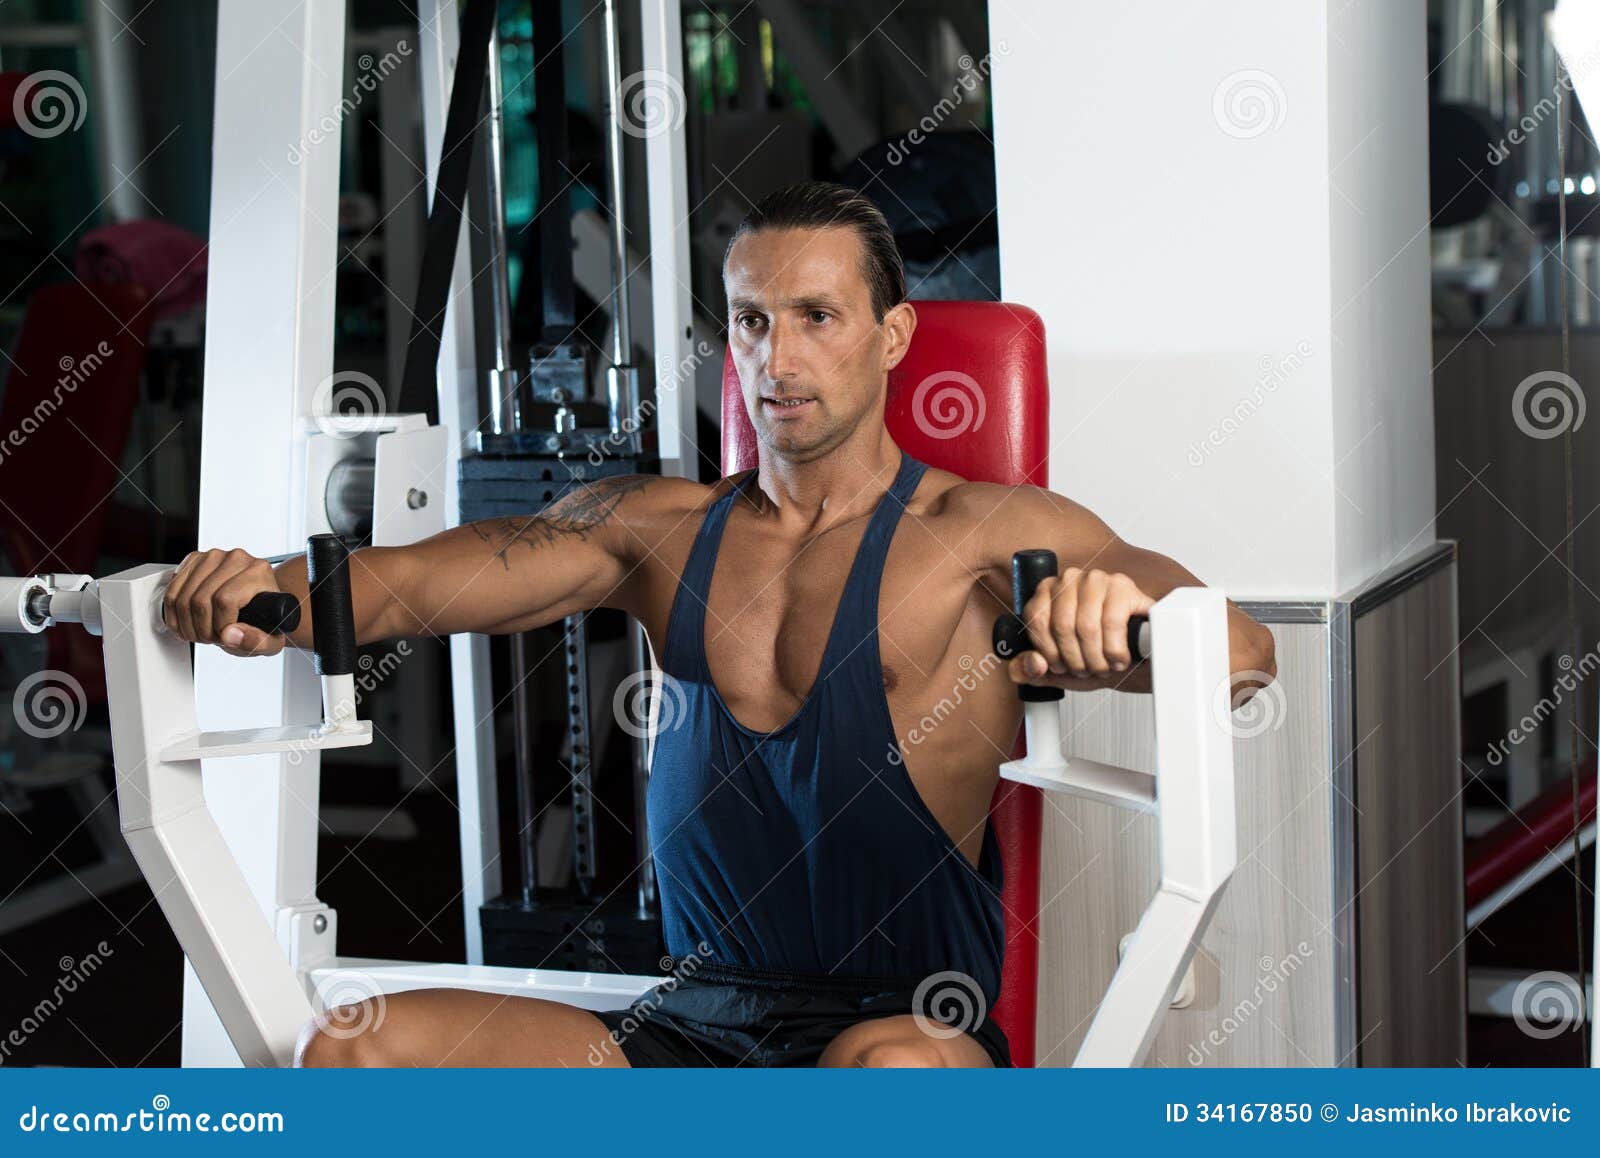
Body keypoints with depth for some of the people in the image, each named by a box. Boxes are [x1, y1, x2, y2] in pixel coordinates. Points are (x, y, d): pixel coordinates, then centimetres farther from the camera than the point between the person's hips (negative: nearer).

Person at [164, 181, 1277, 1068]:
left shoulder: (981, 532, -2)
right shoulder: (660, 527, 12)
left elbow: (1243, 651, -14)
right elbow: (415, 580, 3)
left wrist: (1124, 611, -38)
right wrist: (268, 598, -19)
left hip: (906, 1025, -4)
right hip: (693, 1022, 4)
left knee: (886, 1074, -40)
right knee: (351, 1050, -15)